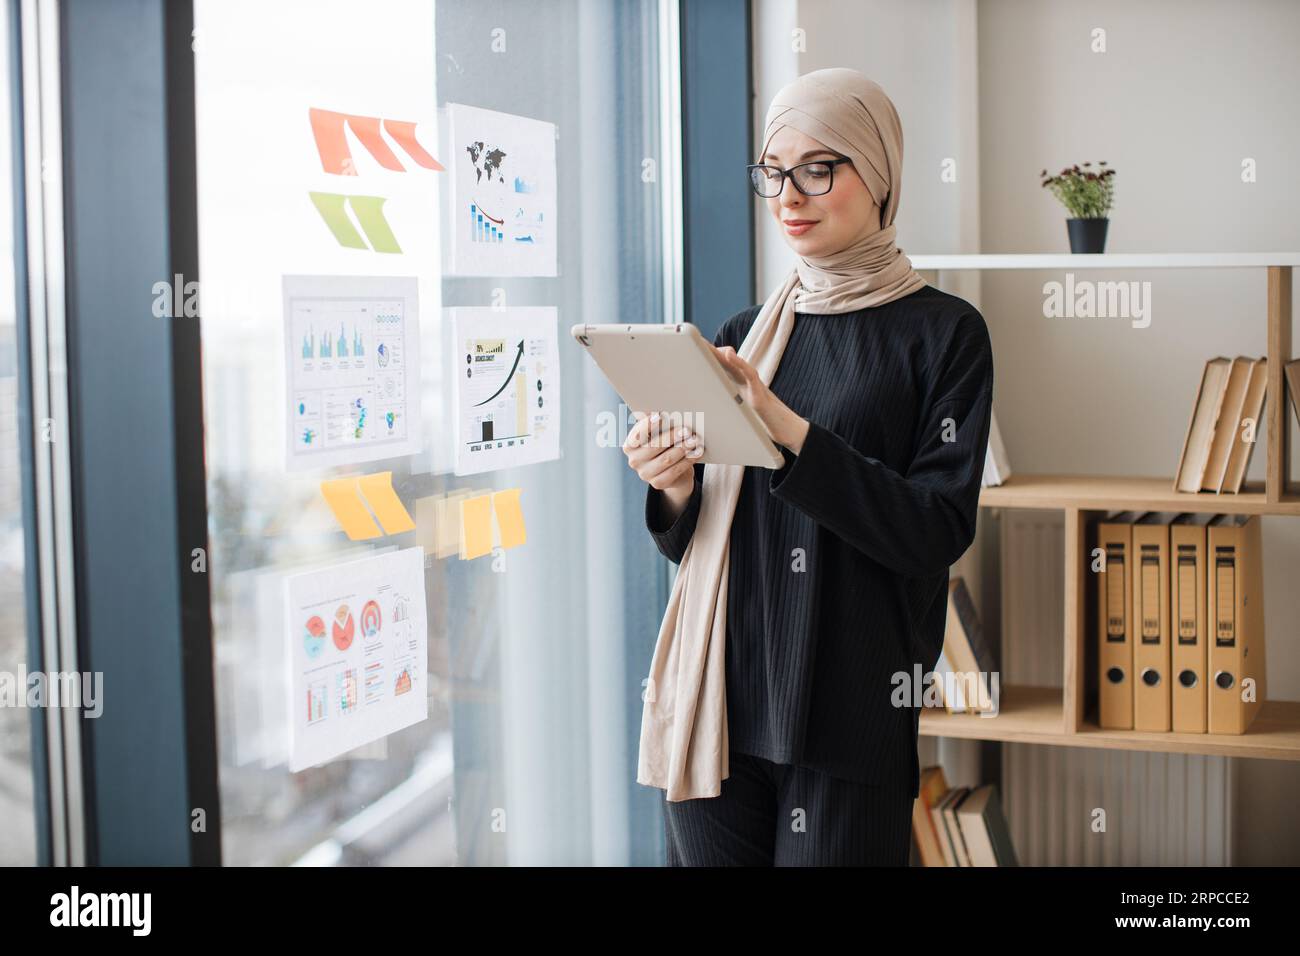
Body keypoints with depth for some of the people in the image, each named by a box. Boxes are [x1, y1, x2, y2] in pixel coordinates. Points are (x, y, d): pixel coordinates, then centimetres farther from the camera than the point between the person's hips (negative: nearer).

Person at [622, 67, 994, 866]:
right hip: (720, 695, 4)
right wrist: (676, 492, -10)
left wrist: (790, 433, -21)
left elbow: (939, 531, -12)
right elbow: (697, 543, 13)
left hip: (850, 711, -4)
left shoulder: (943, 332, -1)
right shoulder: (743, 336, 11)